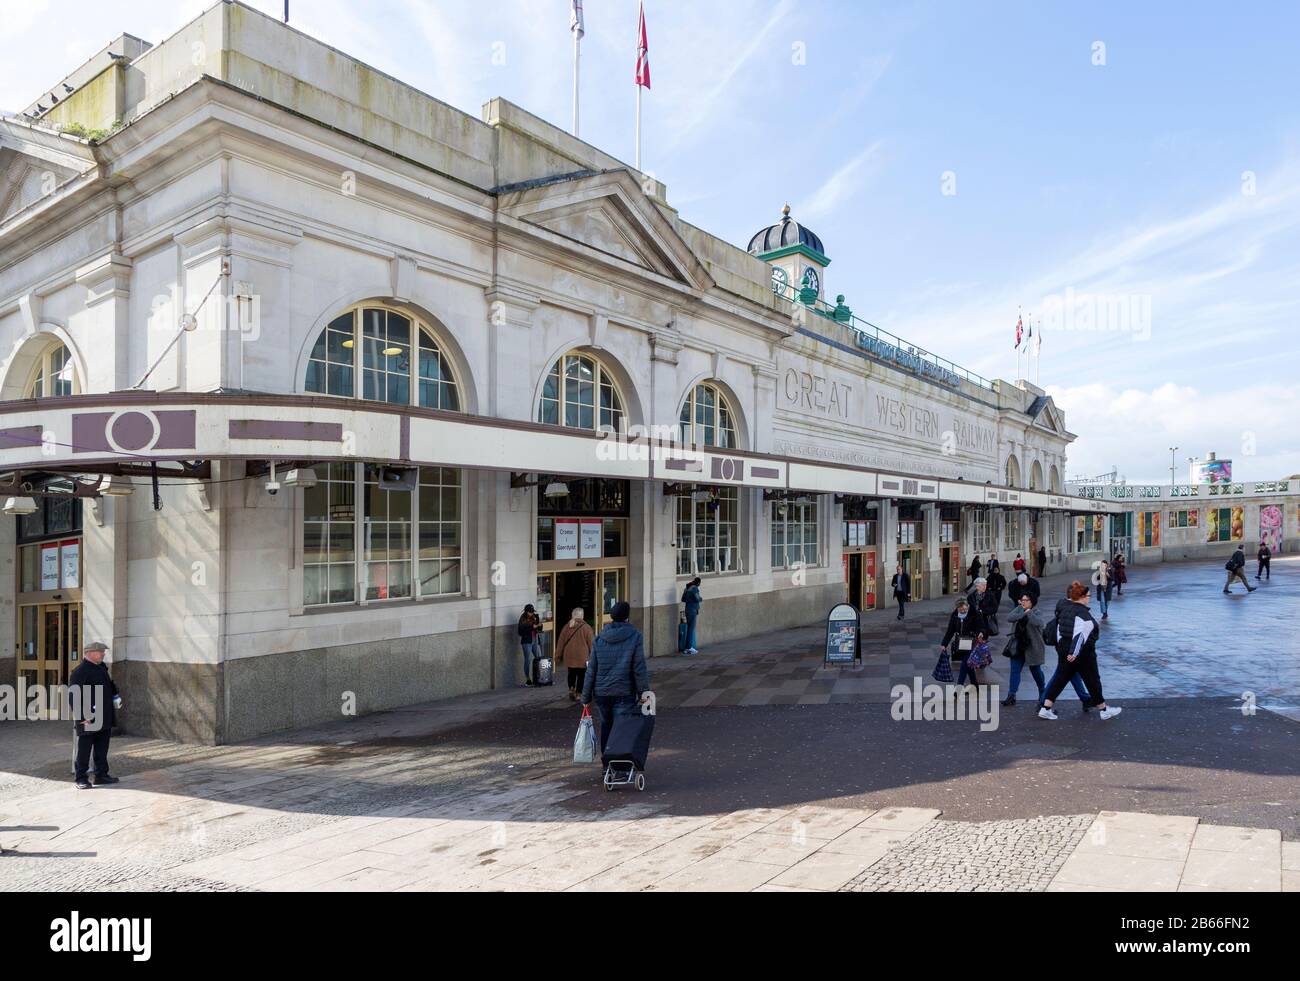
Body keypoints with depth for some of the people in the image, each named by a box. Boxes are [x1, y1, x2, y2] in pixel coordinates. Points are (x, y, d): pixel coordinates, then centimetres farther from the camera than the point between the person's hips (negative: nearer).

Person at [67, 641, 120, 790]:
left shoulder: (103, 667, 11)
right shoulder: (79, 672, -15)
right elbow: (73, 697, -18)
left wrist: (116, 696, 13)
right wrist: (82, 716, -21)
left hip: (104, 719, 8)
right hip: (88, 720, -8)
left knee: (102, 749, 14)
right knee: (84, 750, 3)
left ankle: (101, 775, 23)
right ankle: (81, 778, 13)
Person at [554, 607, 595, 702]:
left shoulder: (566, 627, 2)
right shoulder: (586, 628, -8)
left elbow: (560, 643, 7)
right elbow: (591, 644, -5)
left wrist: (558, 656, 15)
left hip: (569, 656, 3)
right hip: (582, 657, -3)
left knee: (571, 674, 20)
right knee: (581, 676, 9)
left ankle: (571, 689, 3)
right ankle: (578, 694, 10)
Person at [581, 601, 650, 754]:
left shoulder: (599, 639, 2)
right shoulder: (635, 636, -7)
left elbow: (591, 670, 3)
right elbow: (639, 669, -9)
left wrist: (586, 696, 9)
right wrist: (643, 693, -2)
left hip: (601, 693, 4)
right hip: (624, 694, -4)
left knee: (606, 725, 20)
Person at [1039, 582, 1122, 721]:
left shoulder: (1065, 609, 7)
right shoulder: (1083, 613, -18)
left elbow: (1059, 630, 13)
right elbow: (1080, 634, -27)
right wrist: (1074, 652, -30)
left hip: (1063, 650, 7)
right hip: (1083, 653, -7)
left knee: (1060, 678, 8)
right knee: (1092, 680, 9)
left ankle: (1045, 709, 3)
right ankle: (1104, 710, 25)